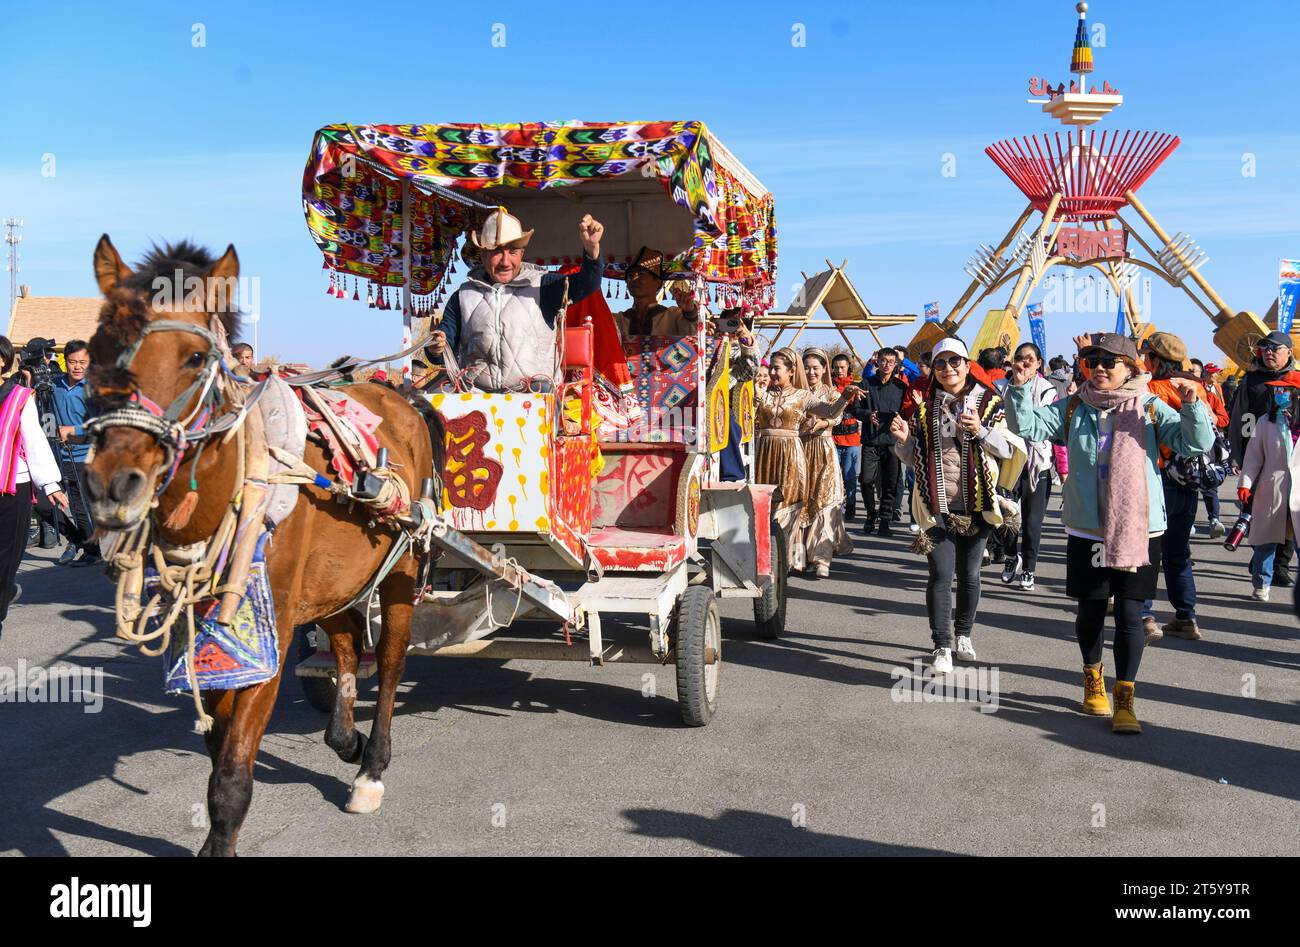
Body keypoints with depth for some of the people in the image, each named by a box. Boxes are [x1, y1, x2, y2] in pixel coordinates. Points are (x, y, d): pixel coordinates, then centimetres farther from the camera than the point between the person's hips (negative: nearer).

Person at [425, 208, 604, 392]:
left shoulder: (540, 285, 9)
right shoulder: (464, 295, 17)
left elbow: (585, 286, -6)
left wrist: (591, 249, -24)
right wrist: (436, 348, -6)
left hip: (536, 395, -1)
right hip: (477, 396, 1)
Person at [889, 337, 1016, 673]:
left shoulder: (989, 402, 1)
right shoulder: (925, 405, 5)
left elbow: (1008, 450, -4)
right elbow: (912, 457, 11)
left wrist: (981, 430, -21)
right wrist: (904, 440, -10)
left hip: (976, 504, 0)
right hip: (937, 504, 0)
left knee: (969, 575, 11)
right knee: (941, 575, -7)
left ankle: (964, 633, 31)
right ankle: (942, 646, -3)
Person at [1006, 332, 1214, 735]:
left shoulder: (1150, 408, -2)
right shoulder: (1074, 407, 4)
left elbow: (1195, 443, -10)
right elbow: (1030, 426, -2)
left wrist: (1192, 406, -26)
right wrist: (1020, 388, -14)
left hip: (1138, 531, -2)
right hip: (1086, 530, 2)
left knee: (1129, 614, -2)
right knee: (1090, 610, 13)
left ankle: (1125, 700, 4)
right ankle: (1093, 678, 37)